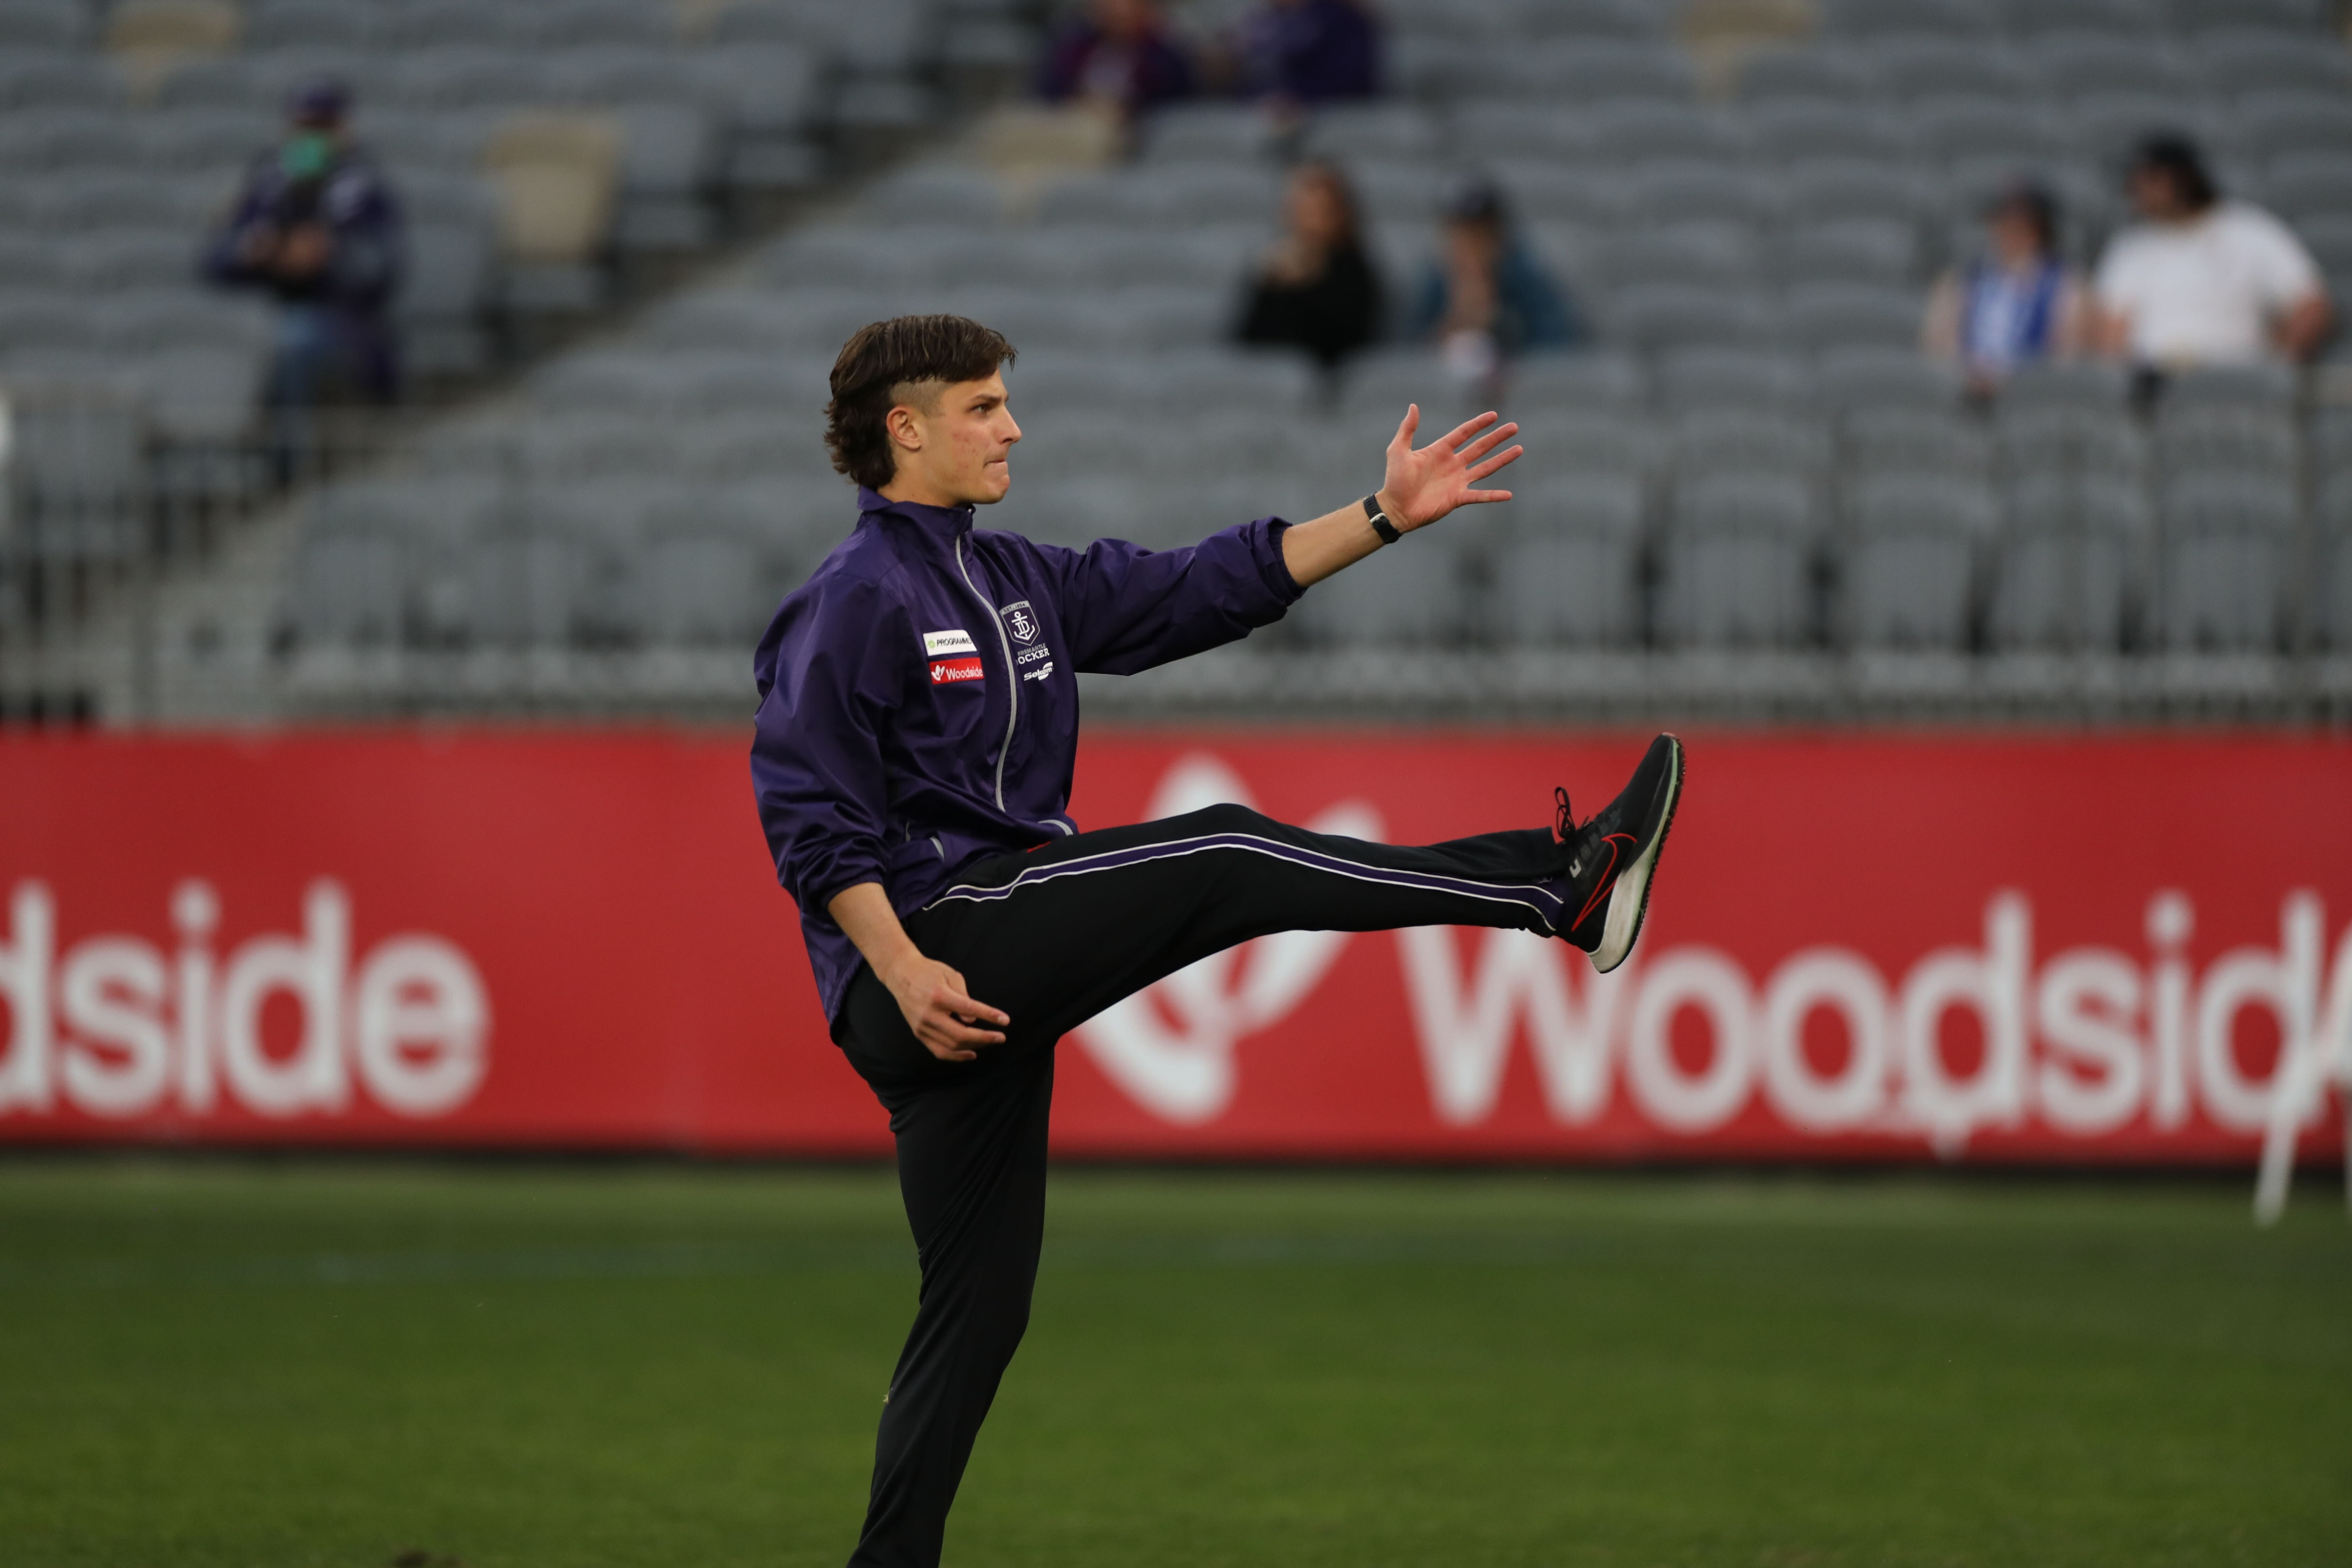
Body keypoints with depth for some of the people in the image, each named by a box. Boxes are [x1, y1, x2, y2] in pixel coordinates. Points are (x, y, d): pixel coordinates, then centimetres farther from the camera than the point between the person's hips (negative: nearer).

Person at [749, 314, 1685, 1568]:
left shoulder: (1016, 584, 19)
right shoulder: (855, 600, -7)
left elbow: (1200, 590, 17)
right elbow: (806, 815, -14)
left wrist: (1386, 517, 12)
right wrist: (905, 973, -22)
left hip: (999, 970, 10)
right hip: (933, 935, -10)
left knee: (980, 1302, 8)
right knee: (1224, 857, -17)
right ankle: (1557, 889, -19)